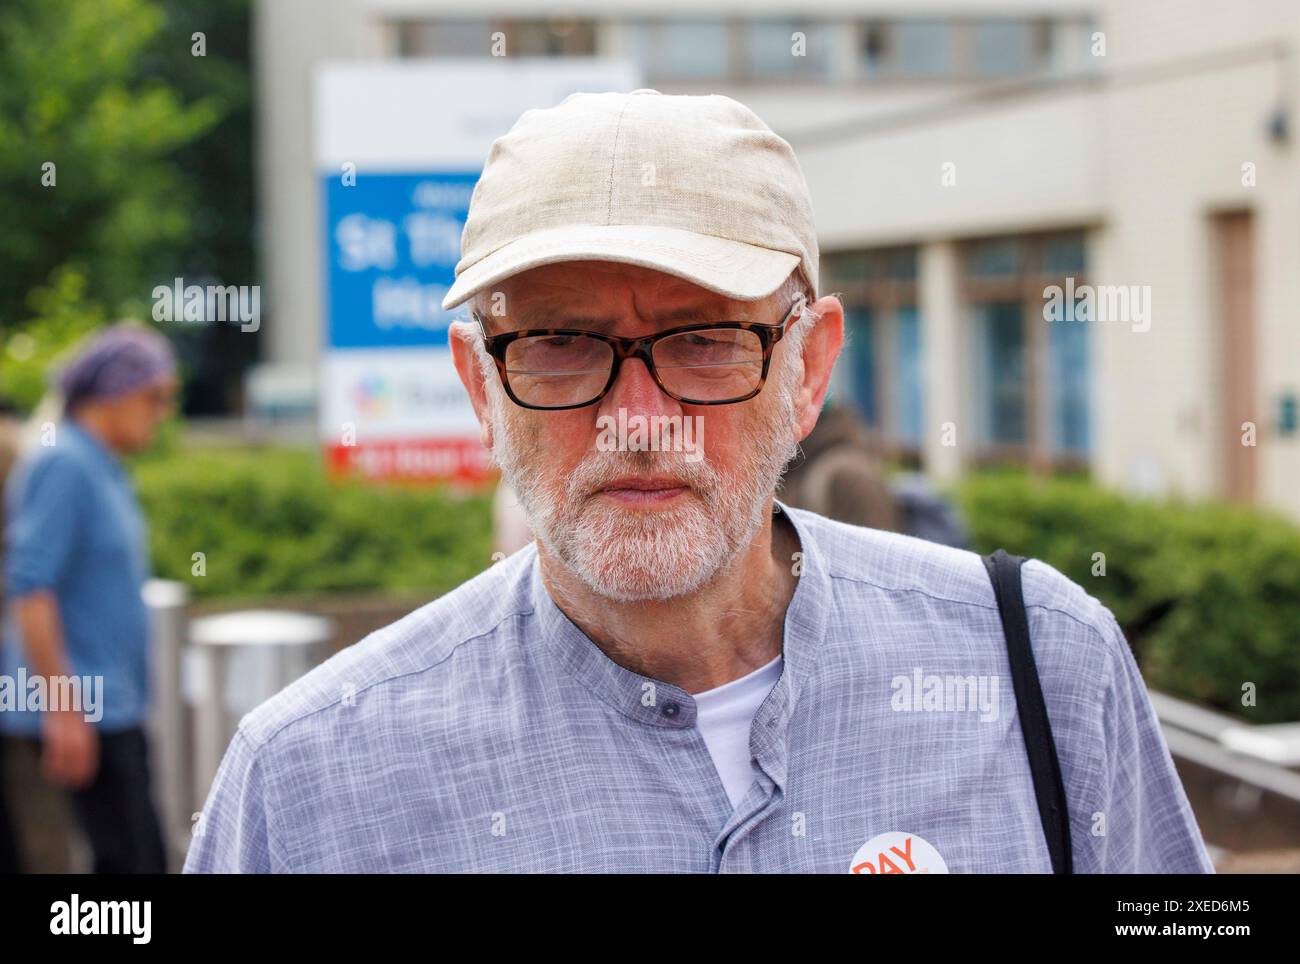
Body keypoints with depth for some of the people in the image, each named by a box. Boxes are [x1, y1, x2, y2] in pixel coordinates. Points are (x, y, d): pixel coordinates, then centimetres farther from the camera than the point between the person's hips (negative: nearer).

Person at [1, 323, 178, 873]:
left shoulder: (103, 467, 15)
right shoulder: (62, 465, -14)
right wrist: (64, 707, -22)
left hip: (114, 708, 10)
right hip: (80, 711, -10)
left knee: (134, 860, 11)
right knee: (134, 862, -10)